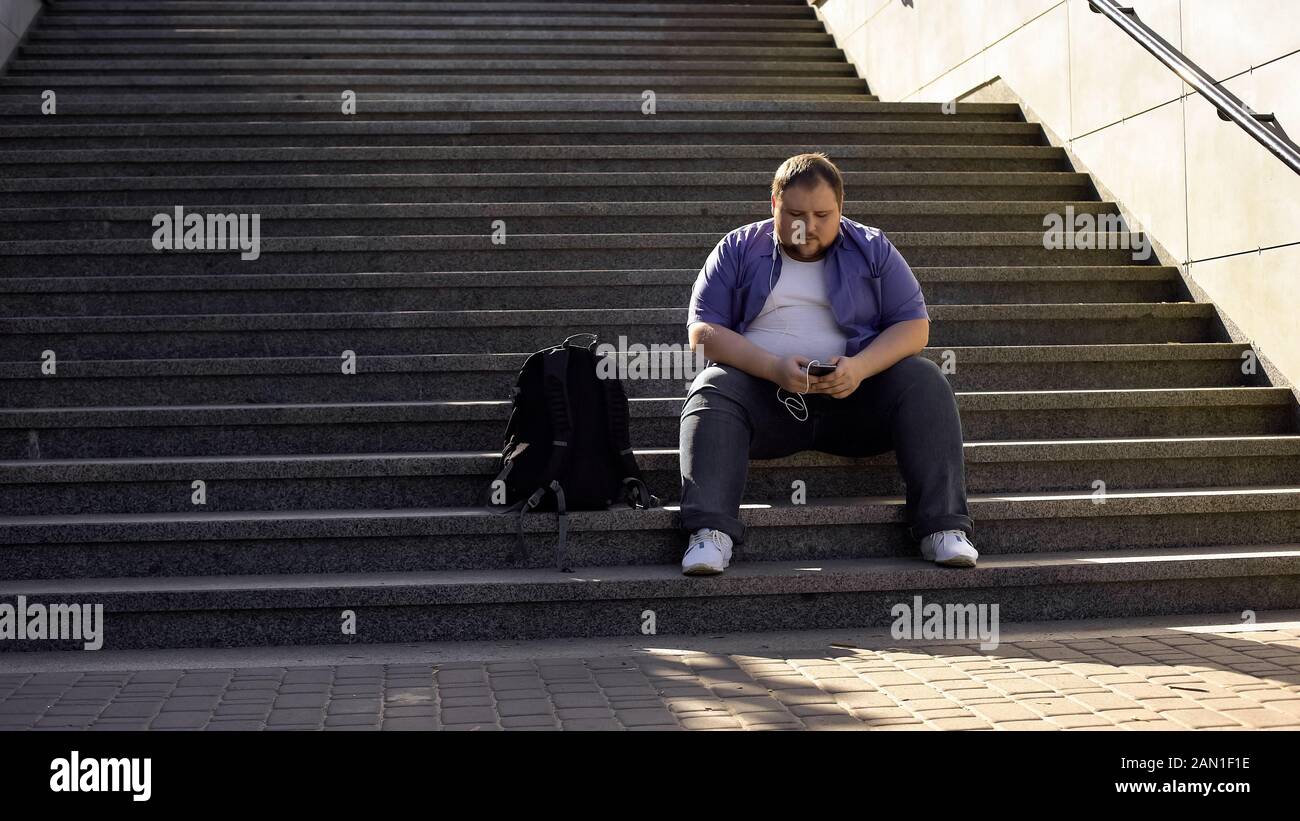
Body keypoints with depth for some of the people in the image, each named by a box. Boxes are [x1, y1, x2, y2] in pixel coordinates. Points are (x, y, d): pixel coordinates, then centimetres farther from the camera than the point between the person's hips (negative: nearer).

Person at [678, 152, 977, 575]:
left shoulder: (872, 249, 12)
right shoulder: (738, 250, 10)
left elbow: (914, 326, 5)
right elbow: (703, 331, 0)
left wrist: (859, 367, -17)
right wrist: (774, 368, -18)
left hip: (855, 395, 1)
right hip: (765, 397, -1)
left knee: (925, 380, -24)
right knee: (711, 391, -30)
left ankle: (944, 528, -31)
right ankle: (710, 532, -44)